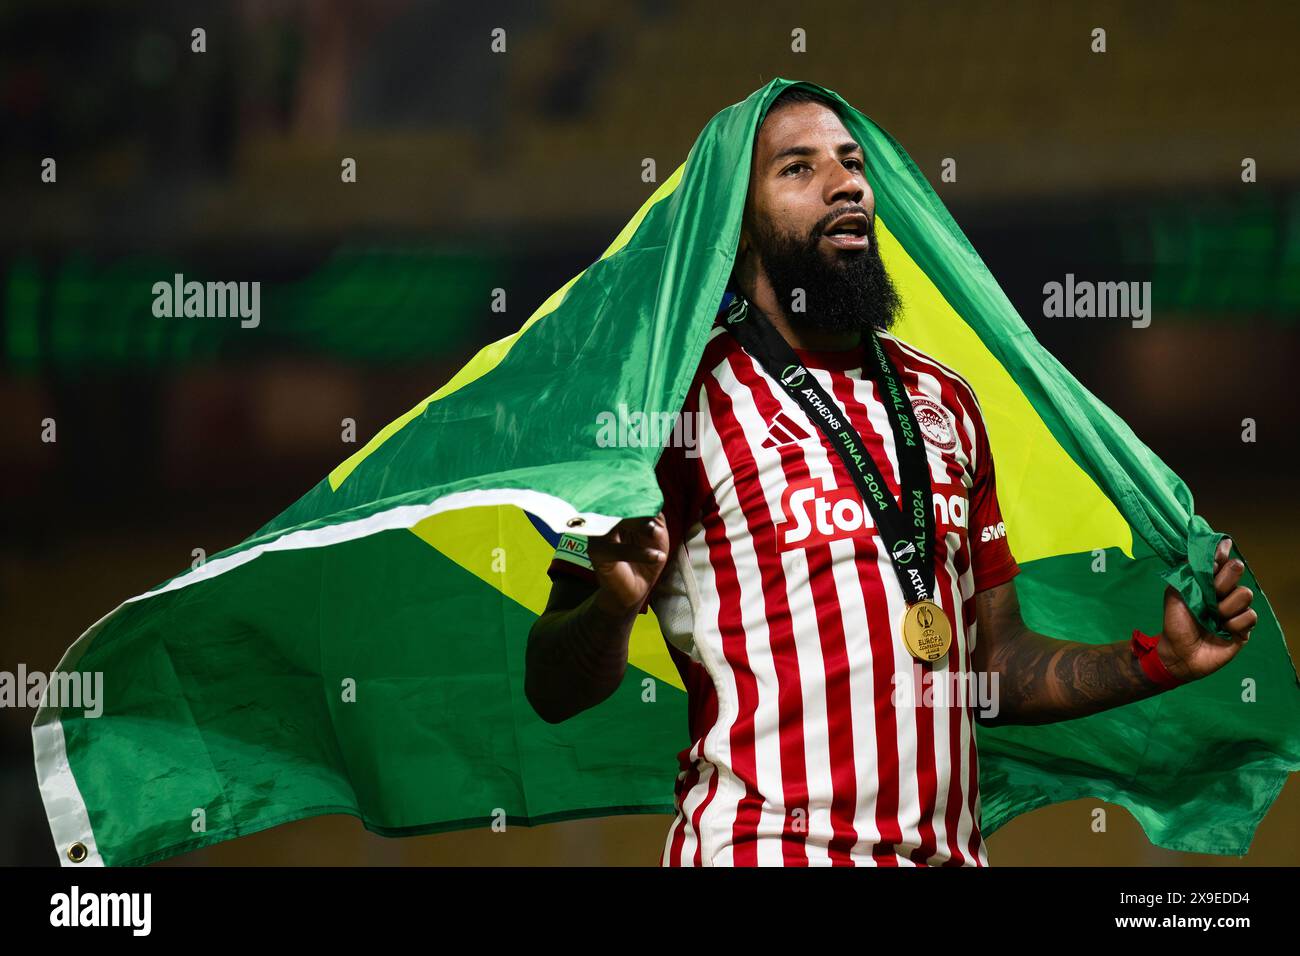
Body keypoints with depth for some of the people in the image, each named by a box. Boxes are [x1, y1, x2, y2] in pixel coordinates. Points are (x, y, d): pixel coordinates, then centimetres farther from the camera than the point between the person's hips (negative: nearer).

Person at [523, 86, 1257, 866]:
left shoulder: (944, 401, 13)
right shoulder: (684, 400, -7)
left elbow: (994, 670, 15)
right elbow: (555, 690, -9)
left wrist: (1161, 659, 0)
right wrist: (614, 604, -30)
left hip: (952, 848, 6)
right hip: (765, 848, -6)